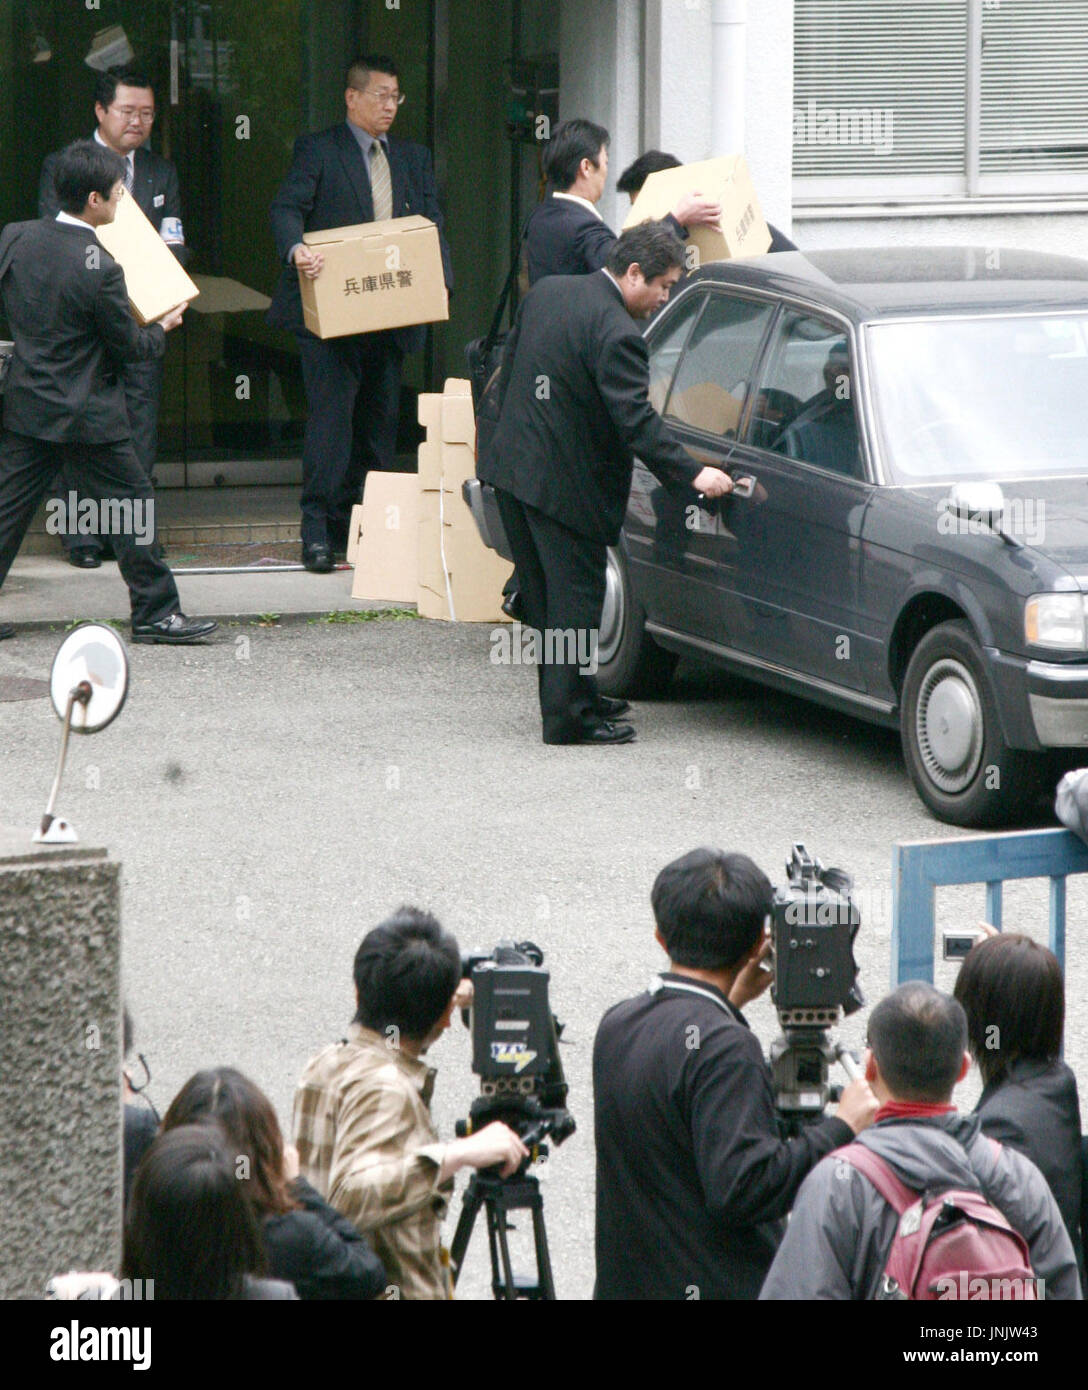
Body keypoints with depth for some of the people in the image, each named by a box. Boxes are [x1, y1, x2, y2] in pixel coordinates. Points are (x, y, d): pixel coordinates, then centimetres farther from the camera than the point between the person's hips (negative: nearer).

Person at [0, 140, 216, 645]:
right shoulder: (100, 269, -21)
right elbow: (131, 346, -10)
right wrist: (163, 327, 9)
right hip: (87, 416, -6)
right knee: (133, 506, 5)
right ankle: (155, 612, 10)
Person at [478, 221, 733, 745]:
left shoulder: (546, 291, 7)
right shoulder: (617, 334, -21)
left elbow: (508, 373, 17)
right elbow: (636, 422, -26)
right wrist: (692, 475, -24)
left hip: (513, 466, 9)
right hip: (564, 483, -9)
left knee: (545, 595, 18)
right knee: (575, 599, 0)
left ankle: (570, 698, 29)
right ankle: (570, 715, 3)